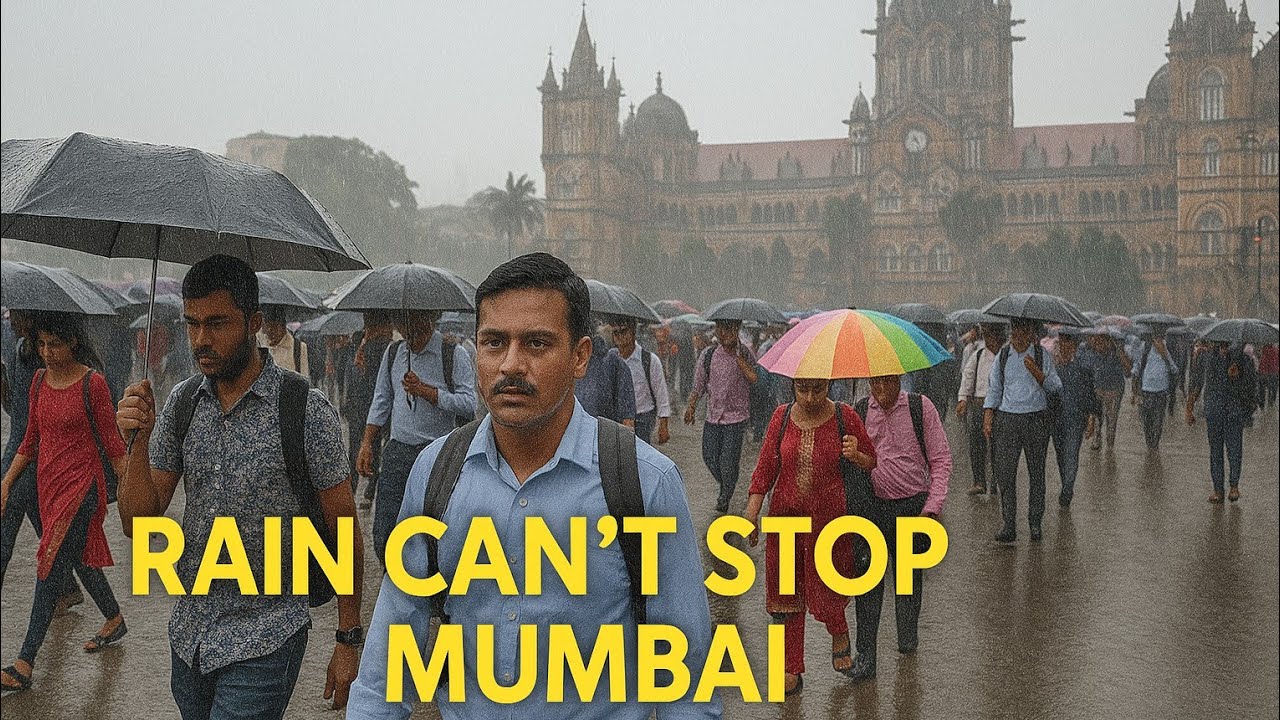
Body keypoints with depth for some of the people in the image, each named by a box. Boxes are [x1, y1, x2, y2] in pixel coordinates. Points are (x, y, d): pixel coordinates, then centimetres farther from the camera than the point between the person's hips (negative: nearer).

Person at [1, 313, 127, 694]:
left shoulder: (92, 383, -12)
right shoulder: (40, 380, 7)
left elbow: (111, 442, -8)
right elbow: (31, 440, 14)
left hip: (81, 484, -7)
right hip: (48, 483, 7)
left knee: (51, 569, -8)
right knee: (81, 558, 17)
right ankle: (115, 622, 37)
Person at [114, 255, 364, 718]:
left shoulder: (306, 410, -14)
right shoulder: (181, 403, 0)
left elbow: (344, 531, -8)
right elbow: (138, 523, 0)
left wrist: (348, 640, -7)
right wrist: (139, 440, -17)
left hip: (263, 642, -5)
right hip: (189, 635, 5)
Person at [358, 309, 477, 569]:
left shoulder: (454, 355, -5)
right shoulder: (393, 352, 12)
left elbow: (469, 404, -13)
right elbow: (381, 401, 18)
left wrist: (425, 390, -14)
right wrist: (366, 445, 12)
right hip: (397, 450, 5)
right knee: (384, 535, 3)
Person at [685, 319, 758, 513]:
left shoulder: (746, 354, -7)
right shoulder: (708, 355, 2)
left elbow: (755, 379, -23)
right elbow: (699, 384, 9)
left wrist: (737, 356, -22)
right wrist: (691, 406, -3)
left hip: (736, 416, -4)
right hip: (713, 415, 4)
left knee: (728, 460, -2)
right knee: (709, 455, 5)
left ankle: (725, 497, 20)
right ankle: (725, 486, 33)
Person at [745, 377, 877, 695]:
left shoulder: (845, 417, -5)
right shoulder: (782, 416, 0)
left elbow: (872, 462, 5)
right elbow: (765, 467, 5)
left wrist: (855, 456, -18)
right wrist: (752, 513, -1)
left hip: (829, 517, -2)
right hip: (785, 515, 2)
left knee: (826, 589, 3)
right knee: (787, 592, 7)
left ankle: (839, 634, 39)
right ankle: (792, 671, 21)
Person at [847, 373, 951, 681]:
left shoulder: (920, 407, -3)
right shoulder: (858, 413, 2)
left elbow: (941, 459, -2)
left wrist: (932, 506, -10)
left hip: (913, 505, -1)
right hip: (873, 506, 1)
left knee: (909, 575, 12)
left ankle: (908, 637, 34)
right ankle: (865, 654, 0)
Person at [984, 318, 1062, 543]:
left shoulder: (1042, 355, 3)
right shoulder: (1002, 356, 8)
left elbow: (1056, 388, -1)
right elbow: (994, 389, 12)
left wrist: (1036, 372, -18)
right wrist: (987, 419, 4)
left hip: (1036, 419, -1)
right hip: (1006, 419, 1)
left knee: (1036, 472, 5)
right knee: (1005, 472, -4)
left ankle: (1035, 522, 17)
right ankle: (1009, 525, 1)